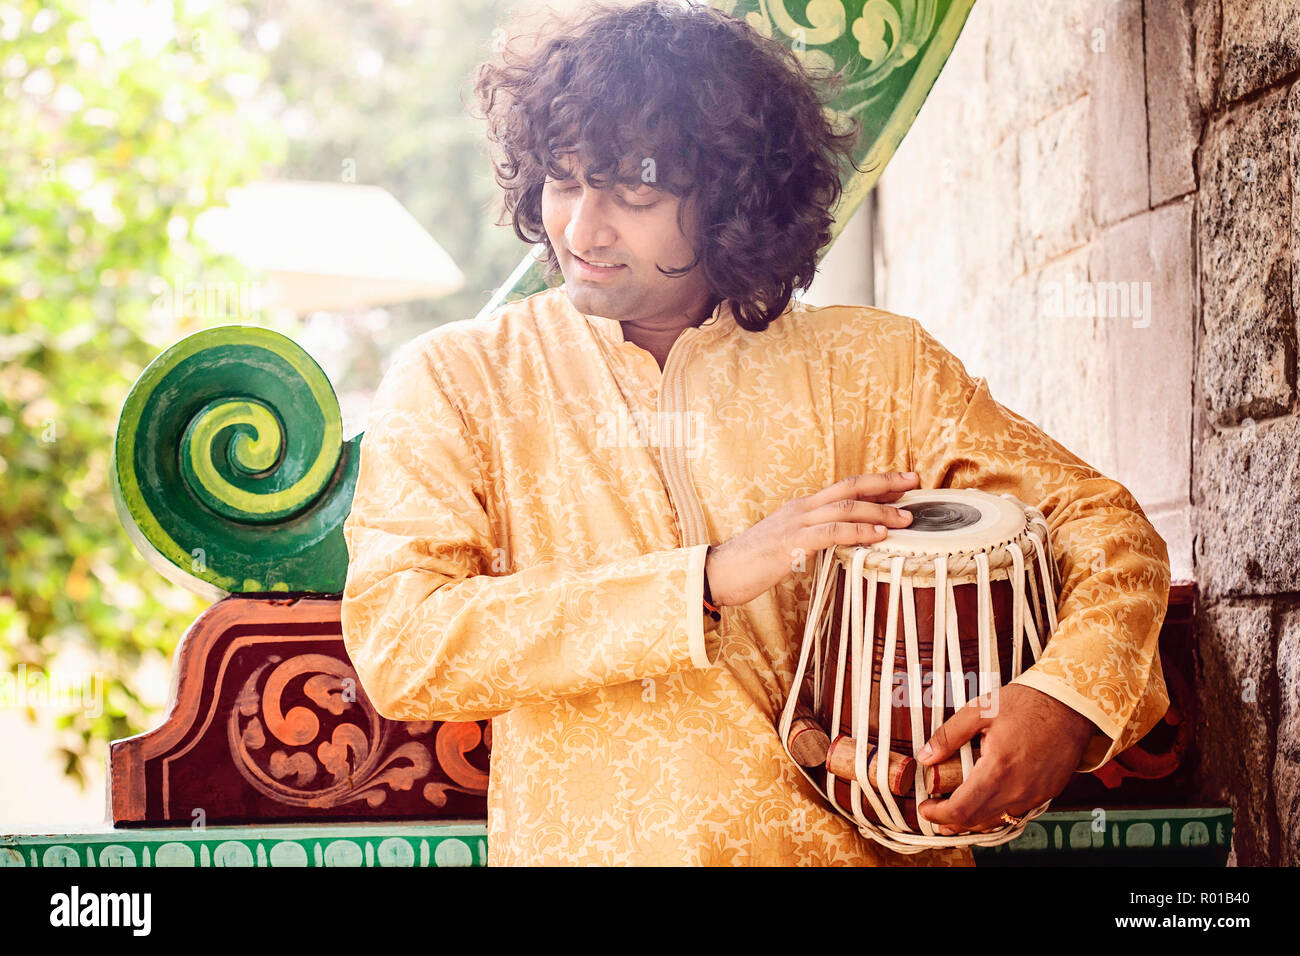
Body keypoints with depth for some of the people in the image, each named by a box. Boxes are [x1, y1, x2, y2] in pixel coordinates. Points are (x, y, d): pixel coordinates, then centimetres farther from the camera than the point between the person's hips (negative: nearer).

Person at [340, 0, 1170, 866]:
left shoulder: (872, 365, 9)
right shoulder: (454, 379, 6)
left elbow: (1102, 520, 11)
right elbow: (395, 643, -5)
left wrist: (1067, 696, -10)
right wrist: (709, 579, -12)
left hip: (865, 841, 1)